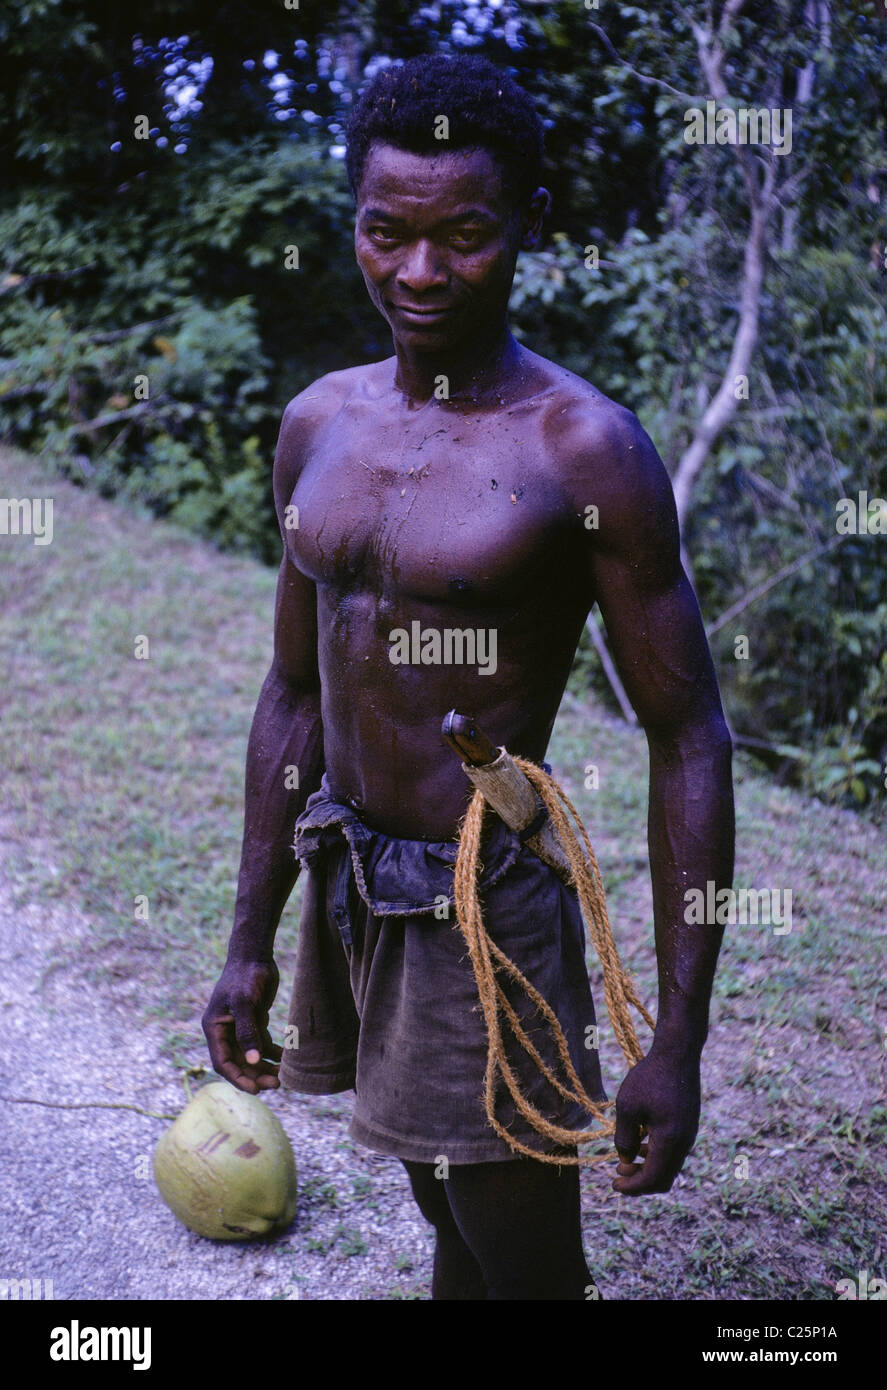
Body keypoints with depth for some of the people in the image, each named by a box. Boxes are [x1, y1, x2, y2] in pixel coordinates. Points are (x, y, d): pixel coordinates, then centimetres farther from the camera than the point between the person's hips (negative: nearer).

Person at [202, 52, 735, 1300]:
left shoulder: (587, 450, -16)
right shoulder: (320, 424, 3)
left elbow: (688, 744, -14)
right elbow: (296, 696, 10)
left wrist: (678, 1046, -15)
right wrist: (252, 944, 11)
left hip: (485, 916, -6)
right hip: (345, 895, 6)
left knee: (529, 1264, 9)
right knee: (453, 1221, 24)